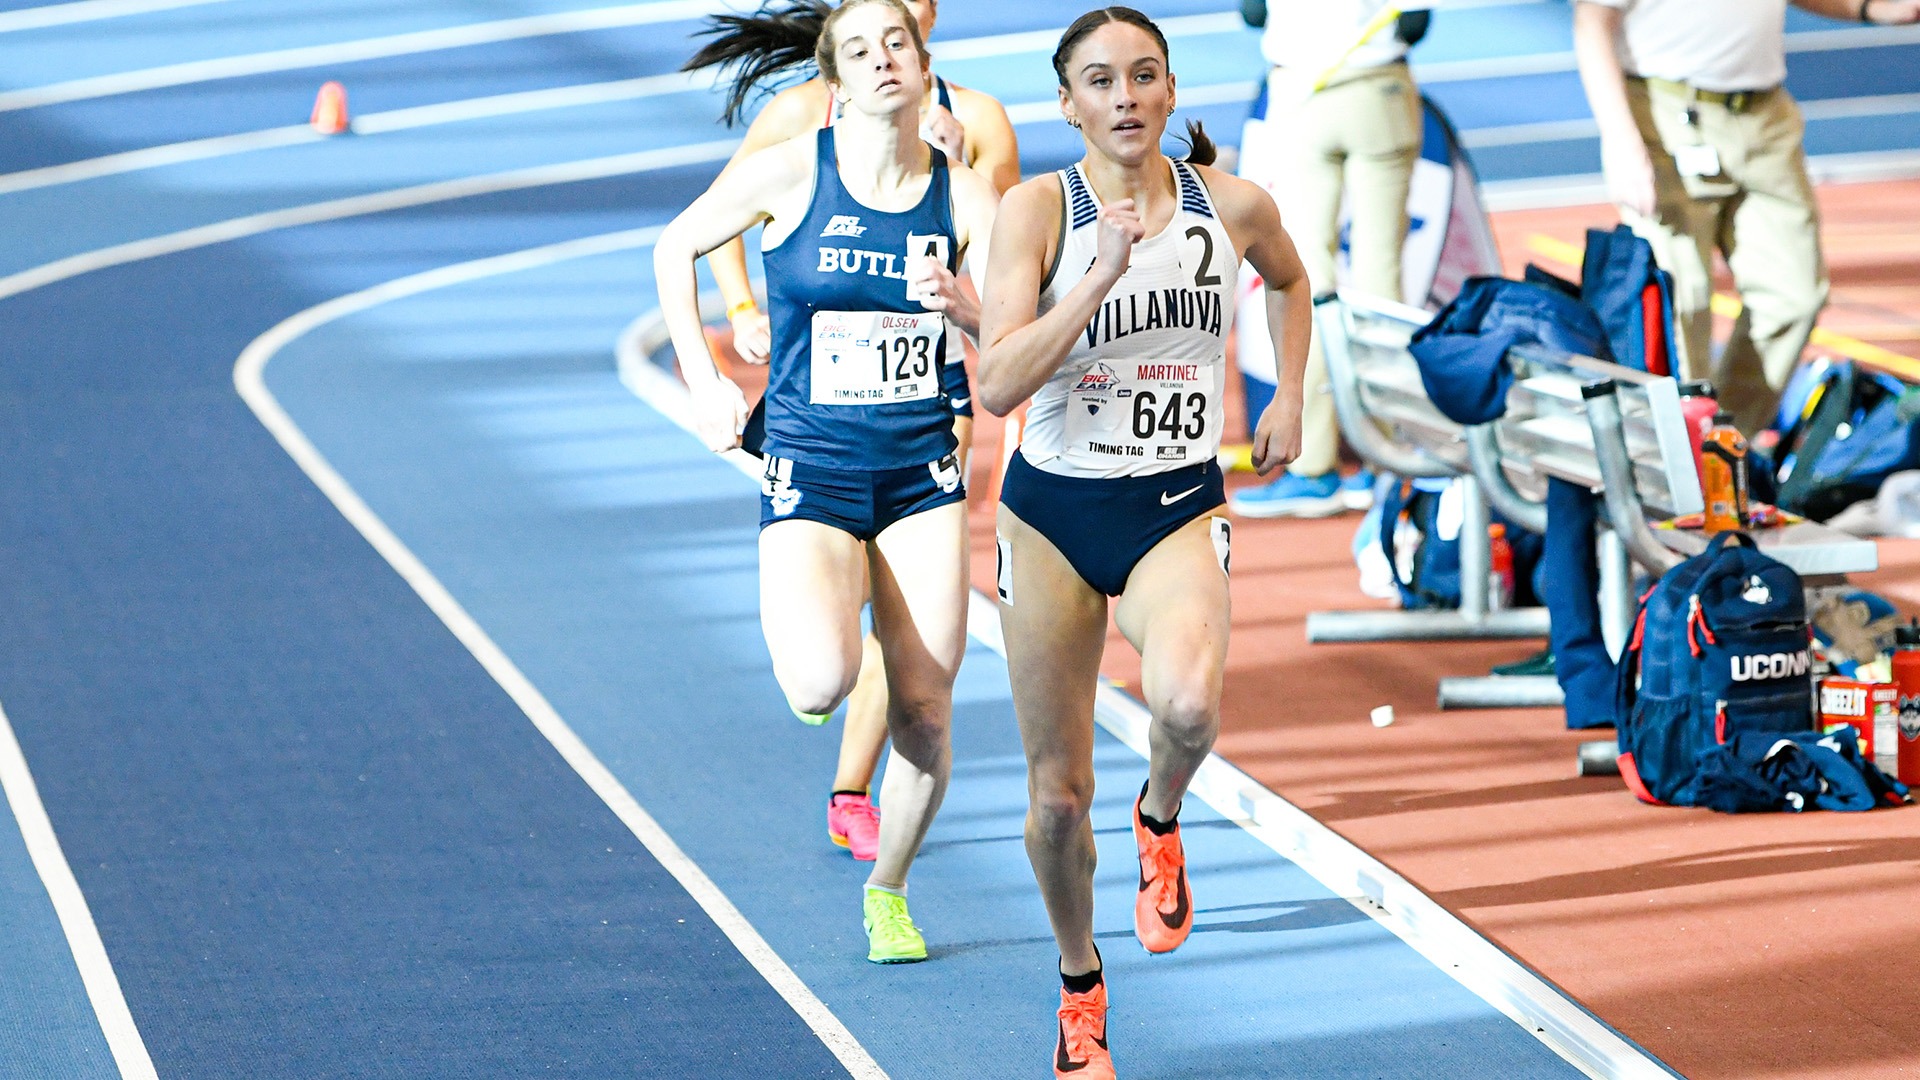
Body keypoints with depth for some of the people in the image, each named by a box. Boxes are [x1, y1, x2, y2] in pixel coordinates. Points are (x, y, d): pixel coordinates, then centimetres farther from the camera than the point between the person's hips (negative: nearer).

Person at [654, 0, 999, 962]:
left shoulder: (965, 195, -1)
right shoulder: (791, 172, -7)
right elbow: (677, 247, 8)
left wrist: (958, 302, -25)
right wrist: (703, 382, 3)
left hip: (922, 477, 2)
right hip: (810, 472, -2)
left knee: (924, 716, -1)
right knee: (823, 680, -24)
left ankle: (888, 890, 23)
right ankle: (804, 645, 14)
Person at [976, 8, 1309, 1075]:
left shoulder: (1235, 206, -2)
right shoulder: (1039, 209, -9)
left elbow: (1289, 280, 23)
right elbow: (998, 384, -20)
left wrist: (1290, 398, 14)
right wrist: (1104, 274, -26)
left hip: (1180, 508, 0)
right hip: (1055, 511, 0)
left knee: (1189, 702, -32)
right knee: (1058, 792, 6)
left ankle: (1161, 823, 3)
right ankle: (1081, 989, 32)